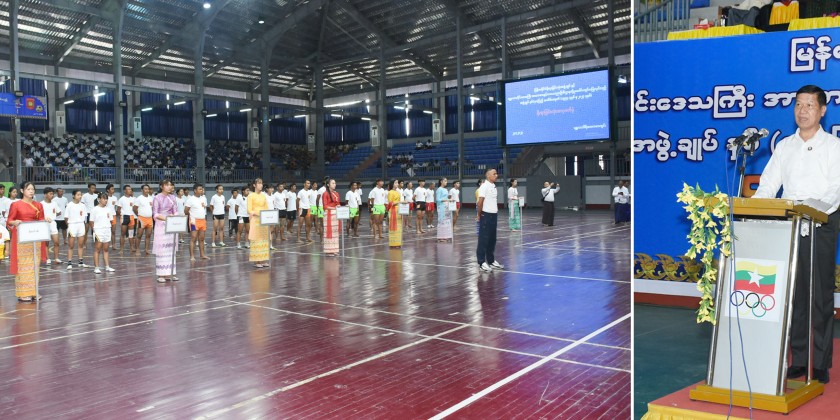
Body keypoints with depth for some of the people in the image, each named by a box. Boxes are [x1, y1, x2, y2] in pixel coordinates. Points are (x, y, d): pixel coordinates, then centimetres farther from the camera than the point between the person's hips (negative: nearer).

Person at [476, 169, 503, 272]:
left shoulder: (493, 186, 12)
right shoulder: (484, 186, -14)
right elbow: (480, 202, -16)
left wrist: (495, 212, 11)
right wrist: (479, 214, -10)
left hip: (494, 215, 8)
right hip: (486, 215, -8)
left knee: (492, 239, 13)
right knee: (483, 239, -3)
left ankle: (491, 261, 21)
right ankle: (482, 262, 2)